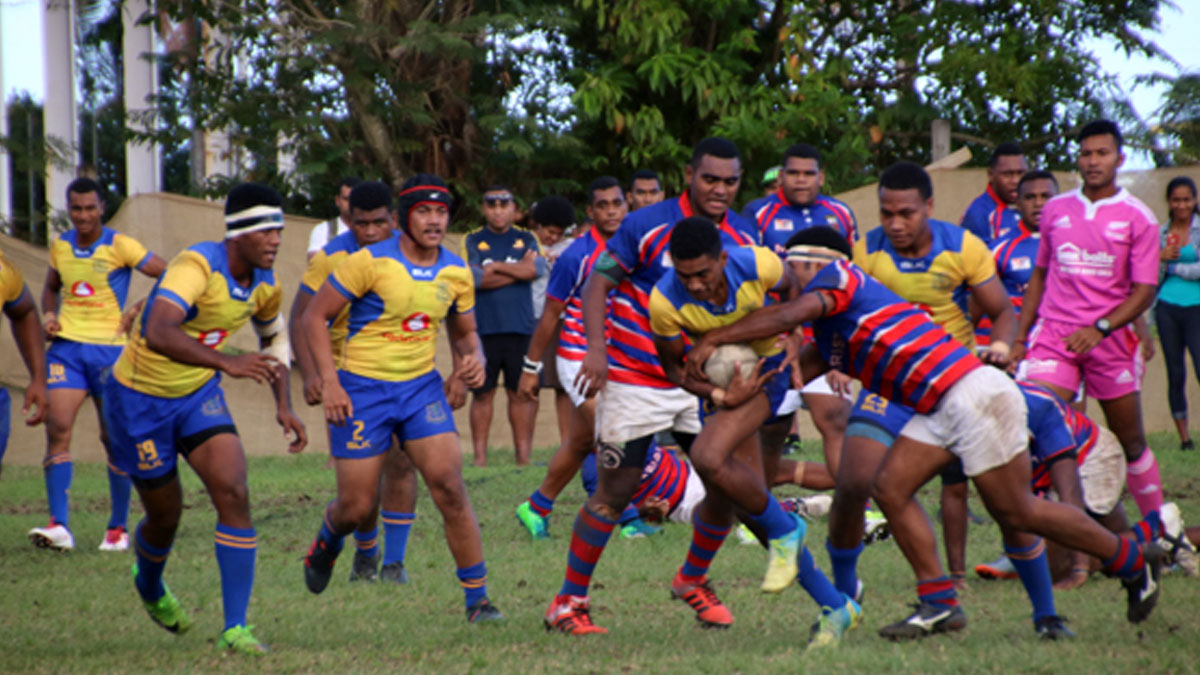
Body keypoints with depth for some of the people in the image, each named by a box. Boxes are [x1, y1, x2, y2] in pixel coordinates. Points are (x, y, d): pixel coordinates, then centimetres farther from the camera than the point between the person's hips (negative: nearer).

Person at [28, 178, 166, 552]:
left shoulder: (120, 246, -6)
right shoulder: (60, 245, 8)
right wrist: (49, 315, 5)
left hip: (110, 348, -3)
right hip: (67, 345, 3)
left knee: (114, 439, 2)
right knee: (57, 427, -14)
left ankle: (118, 528, 13)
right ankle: (59, 525, -18)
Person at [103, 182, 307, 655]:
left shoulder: (266, 286, -7)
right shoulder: (198, 266, -31)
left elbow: (274, 335, 17)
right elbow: (157, 333, -48)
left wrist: (284, 405, 5)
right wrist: (227, 363, -59)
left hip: (199, 394, 5)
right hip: (140, 398, -5)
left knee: (234, 495, -15)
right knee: (165, 514, 8)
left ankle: (235, 628, -11)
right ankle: (150, 586, 45)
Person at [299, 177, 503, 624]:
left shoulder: (456, 273, 2)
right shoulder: (370, 262, -13)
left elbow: (464, 332, 17)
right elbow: (314, 316, -8)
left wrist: (474, 358, -6)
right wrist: (329, 382, -16)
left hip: (421, 386, 3)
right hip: (362, 390, -3)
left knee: (451, 489, -12)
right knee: (357, 508, 1)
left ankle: (477, 599, -6)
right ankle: (327, 541, 39)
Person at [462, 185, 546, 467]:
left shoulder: (526, 239, 12)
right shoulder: (473, 241, 7)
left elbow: (537, 269, -7)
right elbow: (474, 279, -9)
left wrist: (496, 267, -7)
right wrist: (519, 270, -4)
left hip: (520, 329, 1)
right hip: (483, 330, -1)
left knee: (521, 393, 3)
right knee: (482, 393, 0)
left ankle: (523, 455, 7)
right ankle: (480, 457, 2)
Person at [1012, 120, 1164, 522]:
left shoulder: (1138, 218, -1)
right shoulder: (1056, 210, 9)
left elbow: (1145, 291, -5)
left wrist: (1100, 328, -19)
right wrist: (1019, 338, 16)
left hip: (1110, 341, -1)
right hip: (1054, 338, 1)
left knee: (1131, 442, 8)